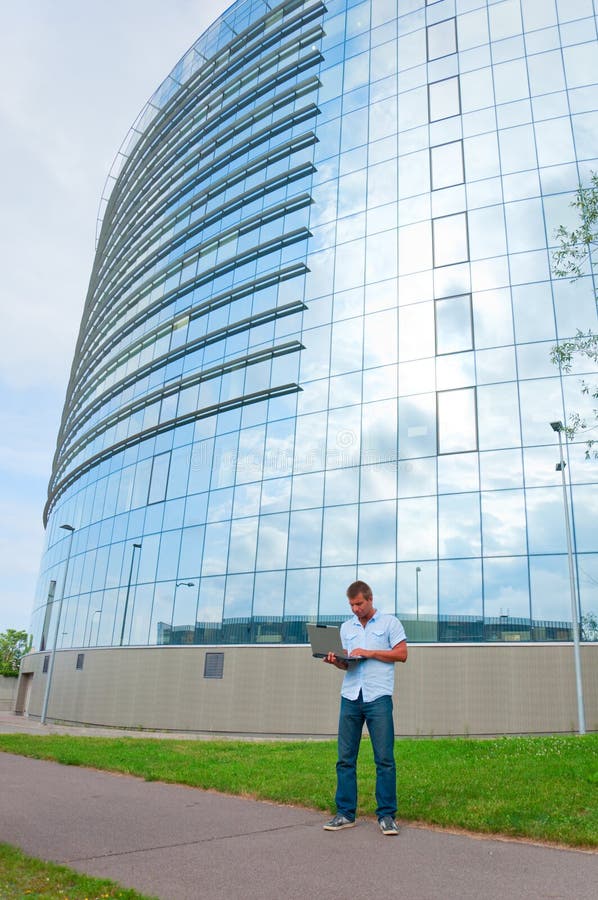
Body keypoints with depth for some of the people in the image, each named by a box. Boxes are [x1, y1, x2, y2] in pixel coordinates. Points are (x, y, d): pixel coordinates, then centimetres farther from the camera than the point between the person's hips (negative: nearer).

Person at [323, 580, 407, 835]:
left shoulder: (389, 622, 5)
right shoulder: (346, 627, 18)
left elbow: (402, 654, -2)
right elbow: (347, 663, 19)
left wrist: (369, 653, -9)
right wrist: (336, 661, -5)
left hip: (378, 697, -4)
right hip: (350, 697, 4)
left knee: (385, 759, -3)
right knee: (345, 758, 3)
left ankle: (386, 815, 6)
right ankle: (345, 814, 10)